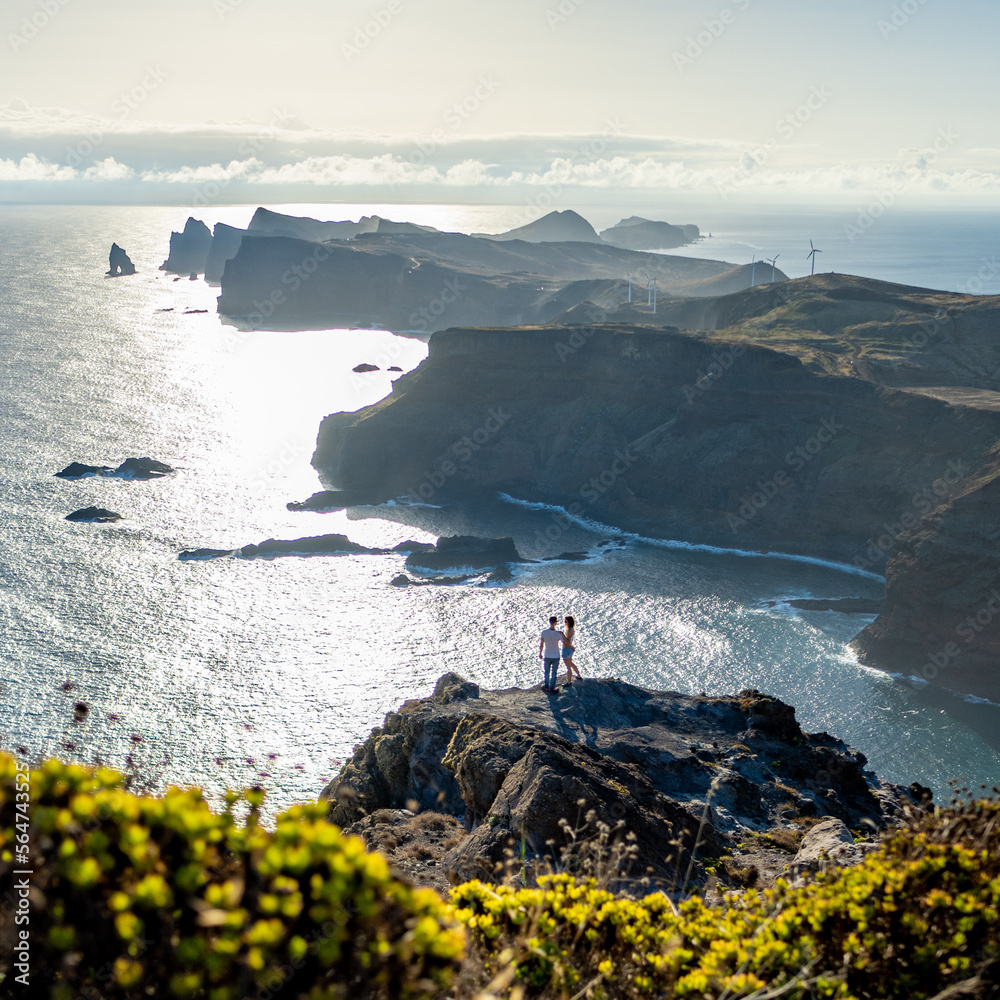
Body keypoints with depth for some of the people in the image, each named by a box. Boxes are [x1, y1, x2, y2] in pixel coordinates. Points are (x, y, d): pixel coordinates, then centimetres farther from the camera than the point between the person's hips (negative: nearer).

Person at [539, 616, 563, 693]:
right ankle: (551, 690, 23)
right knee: (554, 673, 14)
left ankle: (547, 686, 41)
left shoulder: (544, 633, -16)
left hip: (547, 656, 2)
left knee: (547, 672, 23)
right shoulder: (558, 634, -22)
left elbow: (541, 645, -6)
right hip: (556, 657, -2)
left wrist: (540, 653, 10)